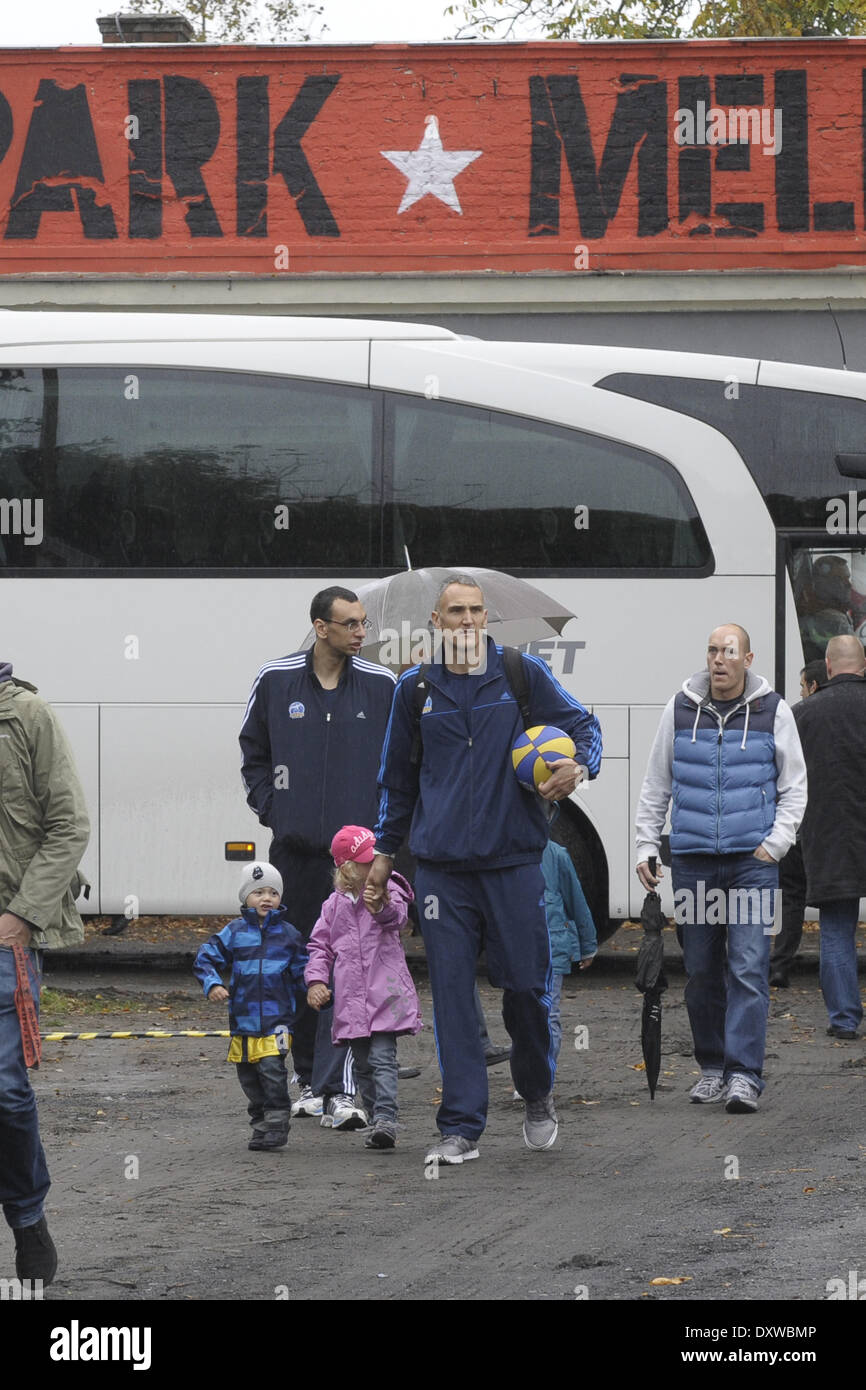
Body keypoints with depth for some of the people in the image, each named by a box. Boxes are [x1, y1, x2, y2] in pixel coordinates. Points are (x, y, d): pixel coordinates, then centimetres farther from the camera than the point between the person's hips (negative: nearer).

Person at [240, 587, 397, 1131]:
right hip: (295, 845, 2)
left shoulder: (382, 686, 1)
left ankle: (340, 1091, -18)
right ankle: (310, 1080, 23)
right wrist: (271, 809, 4)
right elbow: (253, 752, 15)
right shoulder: (276, 681, 3)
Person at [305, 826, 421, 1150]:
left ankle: (385, 1118, -23)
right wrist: (316, 980, 2)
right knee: (363, 1063, 8)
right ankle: (378, 1122, 16)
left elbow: (397, 914, -23)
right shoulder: (335, 904, 12)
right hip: (351, 999, 5)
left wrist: (381, 907, -46)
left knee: (382, 1056, -15)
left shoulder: (387, 890, 0)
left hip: (386, 994, -5)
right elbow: (320, 945, 18)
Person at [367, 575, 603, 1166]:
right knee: (452, 995, -1)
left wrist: (579, 766, -14)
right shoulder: (415, 689, 9)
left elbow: (582, 723, 8)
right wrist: (384, 850, 21)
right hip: (442, 868, 2)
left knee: (526, 983, 0)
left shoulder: (524, 674, 2)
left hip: (514, 861, -1)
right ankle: (461, 1128, 3)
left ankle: (538, 1094, 27)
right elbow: (398, 777, 20)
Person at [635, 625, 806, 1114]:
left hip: (753, 861, -2)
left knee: (748, 969, -10)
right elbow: (656, 785, 15)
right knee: (701, 972, 6)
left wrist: (775, 844, -3)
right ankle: (712, 1067, 17)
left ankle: (744, 1074, -12)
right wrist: (647, 847, 9)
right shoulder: (681, 710, 9)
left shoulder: (773, 711, 4)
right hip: (692, 862, 2)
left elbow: (794, 786, 9)